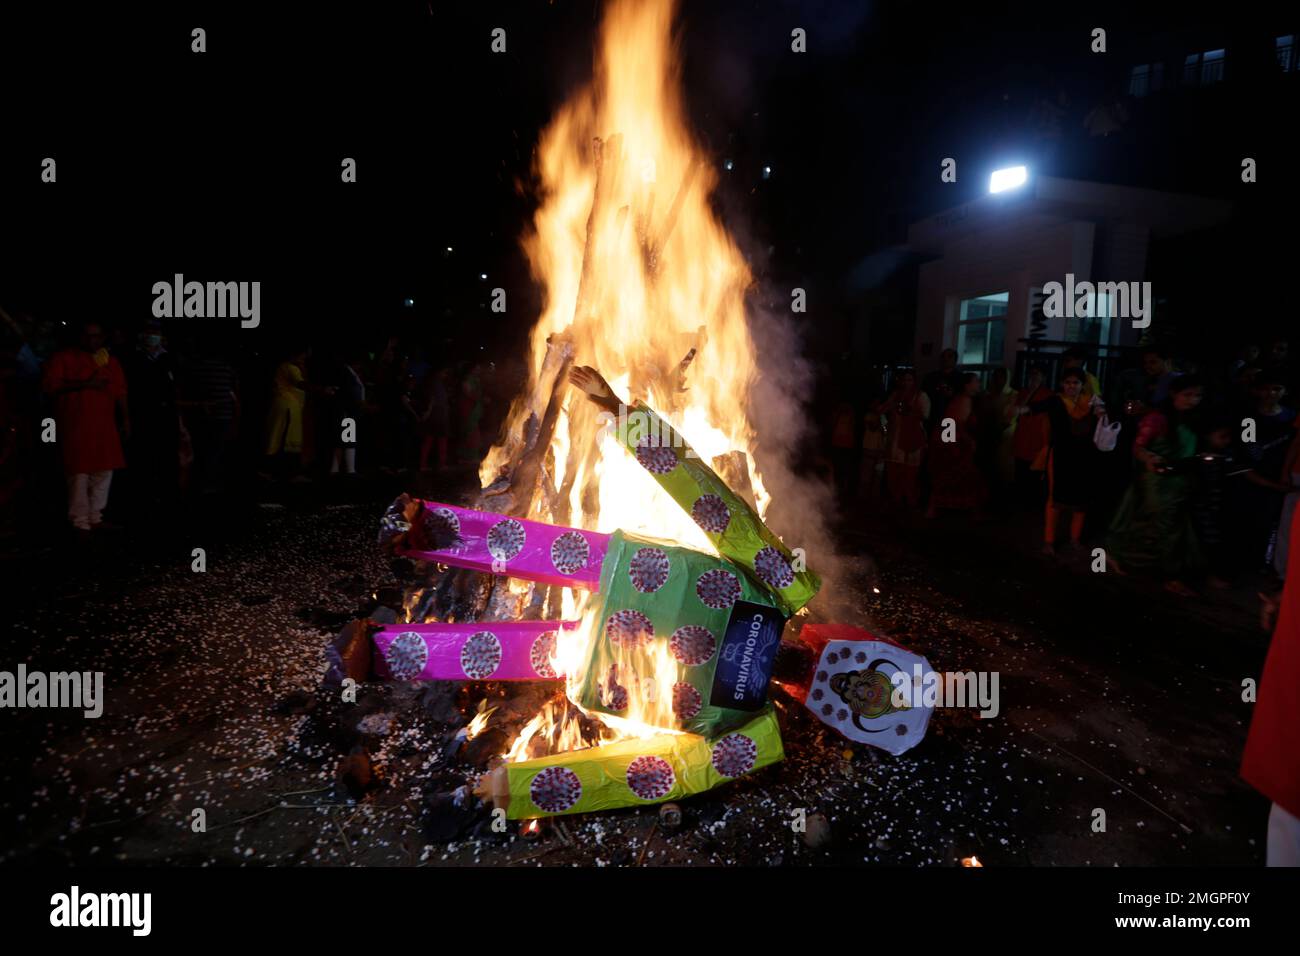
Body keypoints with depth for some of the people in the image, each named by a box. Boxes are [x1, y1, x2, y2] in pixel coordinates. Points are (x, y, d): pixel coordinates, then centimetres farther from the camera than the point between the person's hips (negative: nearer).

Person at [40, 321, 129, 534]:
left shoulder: (111, 362, 17)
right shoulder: (63, 357, 3)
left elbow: (120, 392, 17)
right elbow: (49, 386, -7)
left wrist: (125, 419, 10)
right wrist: (85, 384, -13)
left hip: (105, 426, 4)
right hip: (75, 426, -4)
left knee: (104, 472, 2)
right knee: (79, 473, -7)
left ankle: (95, 517, 12)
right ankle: (80, 522, 0)